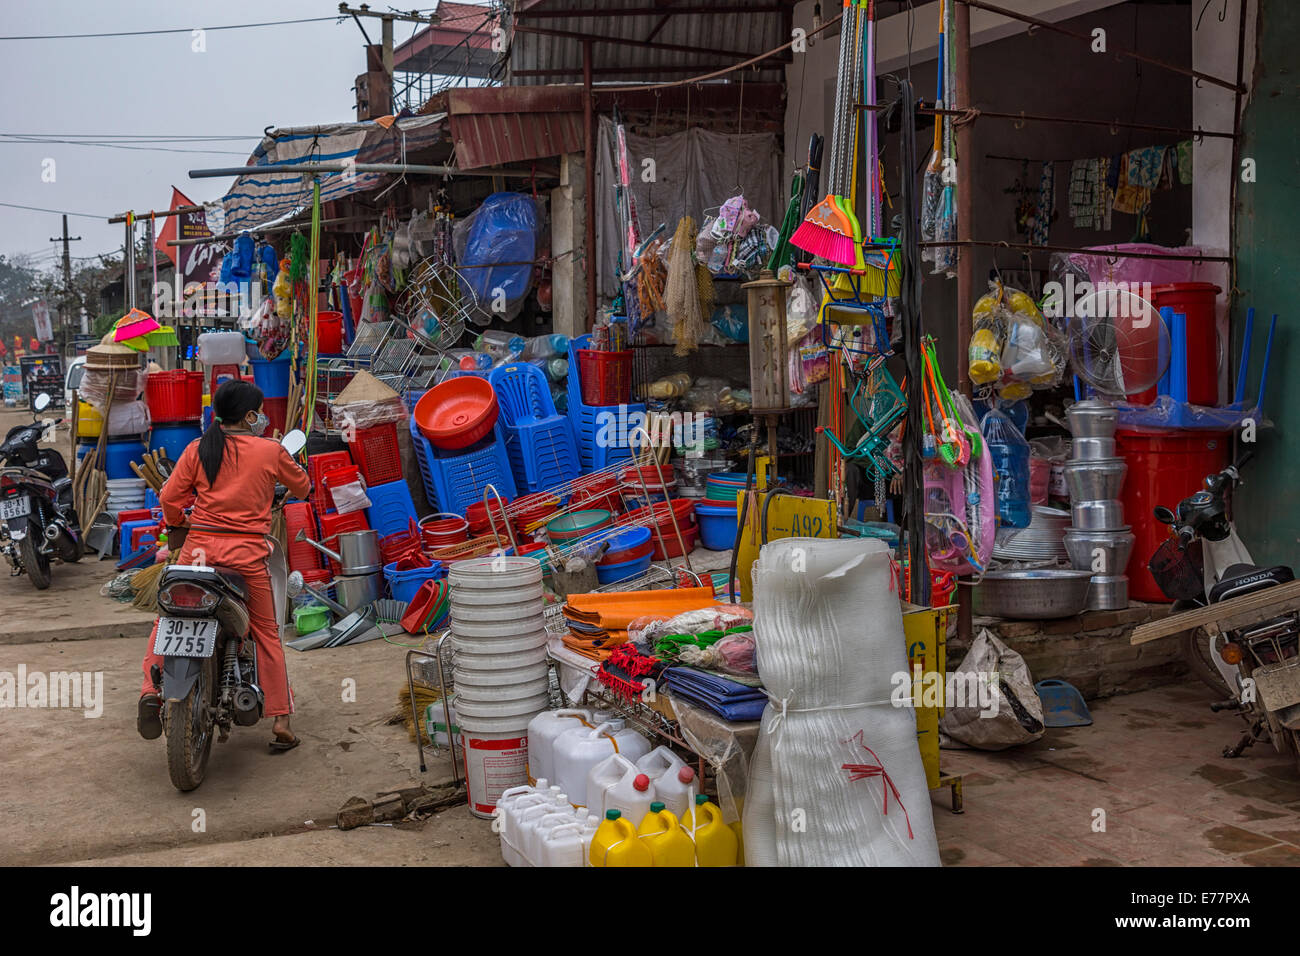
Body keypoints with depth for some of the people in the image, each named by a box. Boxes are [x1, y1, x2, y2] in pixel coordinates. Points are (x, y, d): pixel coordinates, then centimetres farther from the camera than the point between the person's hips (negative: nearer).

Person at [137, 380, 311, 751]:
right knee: (266, 632, 10)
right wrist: (289, 469, 36)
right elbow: (302, 487, 13)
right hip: (247, 553, -1)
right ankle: (281, 722, 8)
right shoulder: (270, 451, -1)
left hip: (199, 545, 1)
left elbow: (170, 497, 1)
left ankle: (152, 690, -2)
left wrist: (175, 526, 21)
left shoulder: (197, 449, 4)